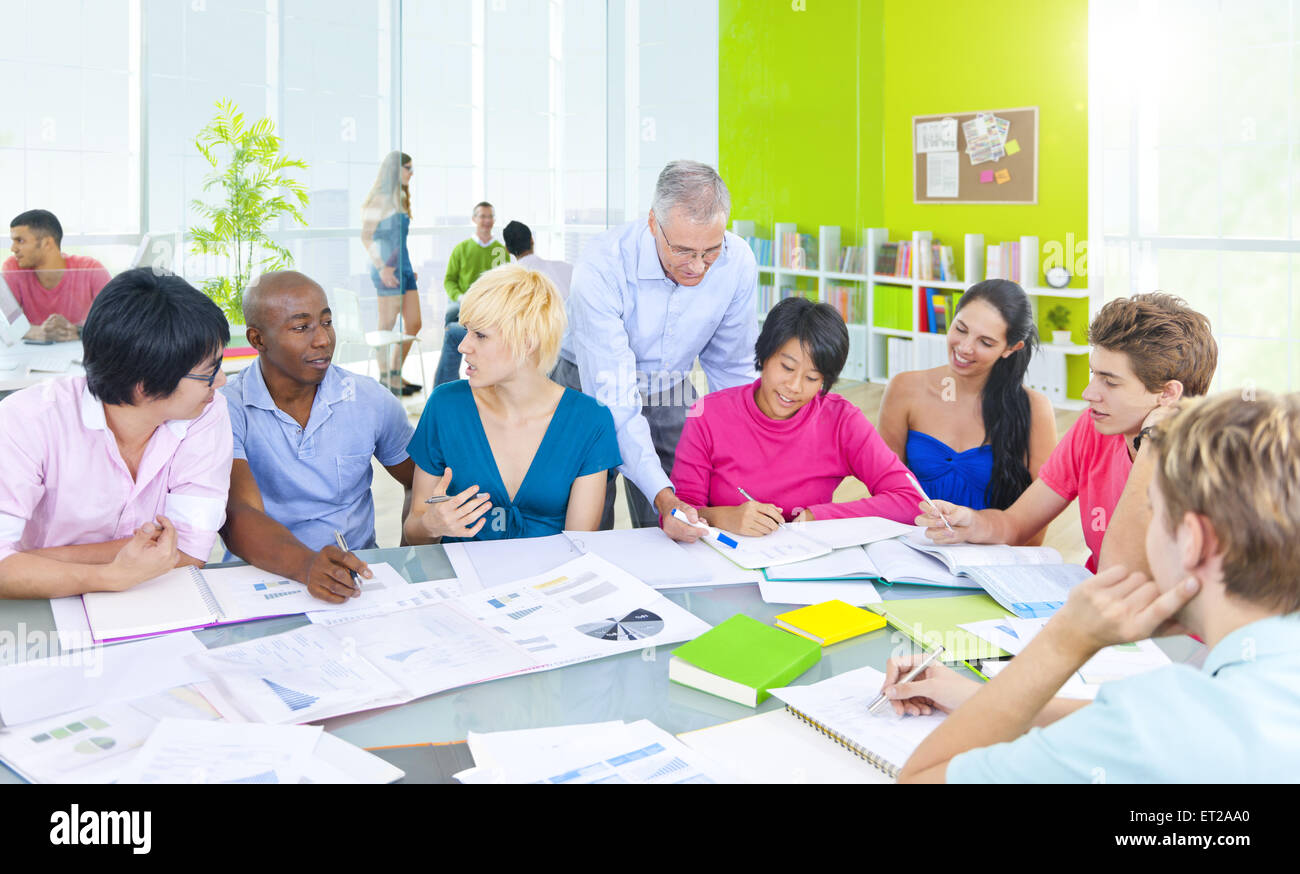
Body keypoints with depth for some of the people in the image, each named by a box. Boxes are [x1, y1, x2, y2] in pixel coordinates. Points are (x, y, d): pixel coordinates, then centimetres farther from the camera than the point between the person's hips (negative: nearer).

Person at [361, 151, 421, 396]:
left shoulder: (399, 199, 17)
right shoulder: (380, 200, -8)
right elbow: (366, 237, -12)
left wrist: (408, 267, 17)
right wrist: (381, 267, -19)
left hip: (404, 267, 9)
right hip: (388, 269, -9)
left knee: (413, 324, 9)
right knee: (387, 327, -2)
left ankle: (396, 375, 19)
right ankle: (385, 380, 7)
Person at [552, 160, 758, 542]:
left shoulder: (737, 261, -19)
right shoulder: (601, 267, -32)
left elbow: (731, 369, -3)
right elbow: (613, 398, -34)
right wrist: (662, 496, -44)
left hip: (671, 395, 3)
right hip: (590, 392, -3)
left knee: (681, 538, 0)